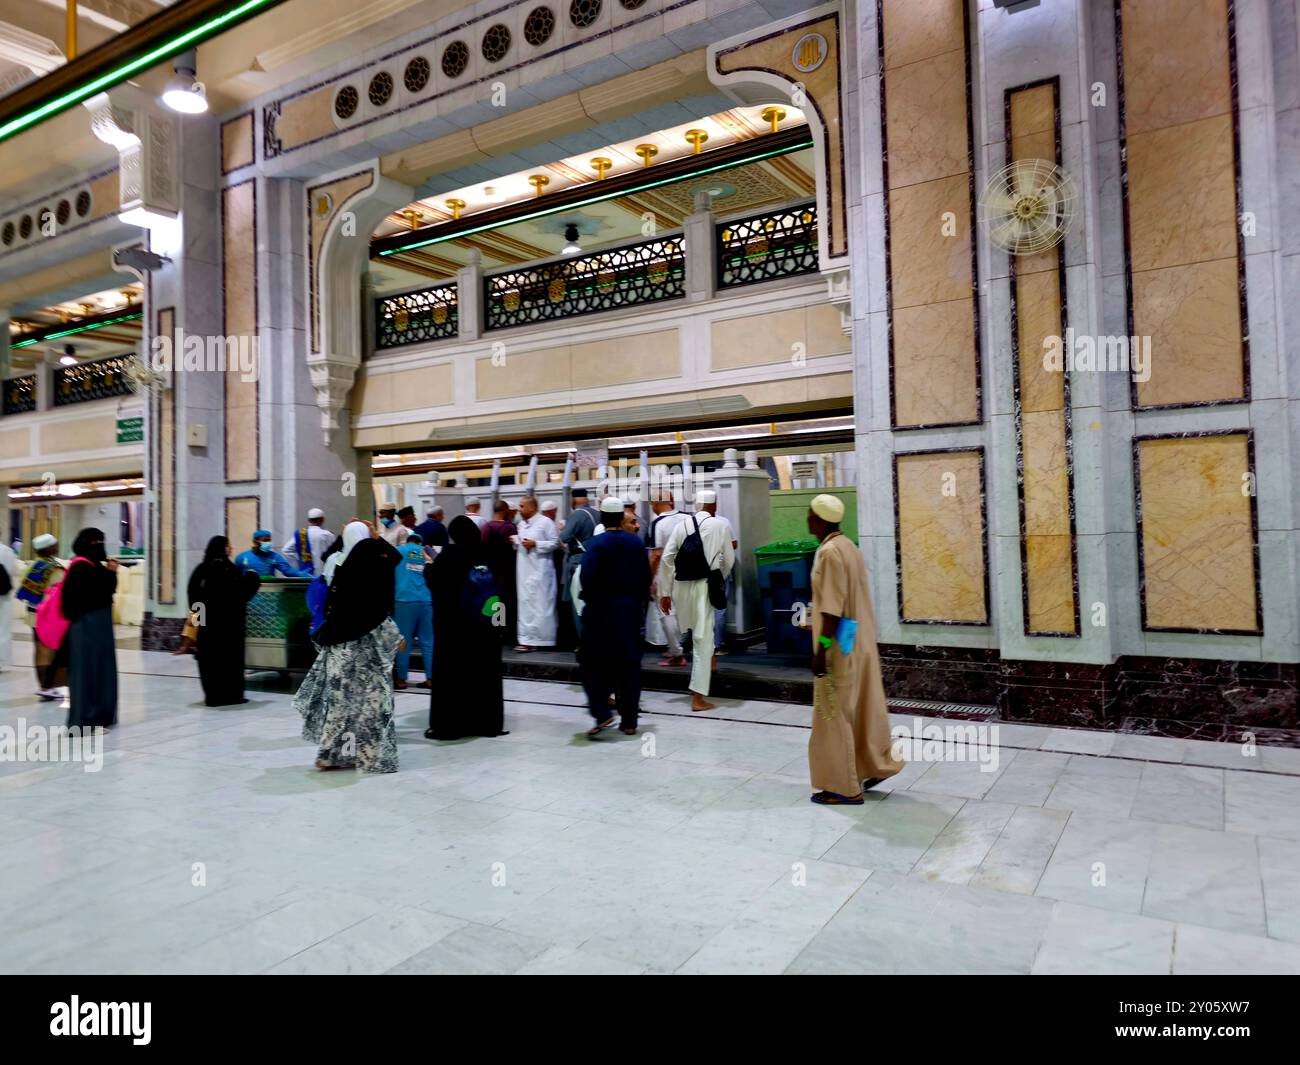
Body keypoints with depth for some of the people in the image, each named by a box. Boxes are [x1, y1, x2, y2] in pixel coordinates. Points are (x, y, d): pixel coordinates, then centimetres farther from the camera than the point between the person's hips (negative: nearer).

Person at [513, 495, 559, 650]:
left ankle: (542, 639, 4)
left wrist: (536, 544, -17)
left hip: (540, 571, -7)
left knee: (541, 605, -3)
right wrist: (515, 542, 5)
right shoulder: (521, 524, 16)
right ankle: (527, 639, 9)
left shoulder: (545, 522, -6)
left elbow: (555, 543, -10)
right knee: (524, 604, 6)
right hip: (524, 571, 7)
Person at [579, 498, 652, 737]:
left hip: (601, 610, -3)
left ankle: (602, 713, -5)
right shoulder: (637, 542, 3)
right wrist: (638, 600, 12)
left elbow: (587, 576, -18)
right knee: (629, 664, 9)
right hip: (631, 610, 4)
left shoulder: (596, 543, -9)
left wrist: (590, 600, -3)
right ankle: (629, 721, 12)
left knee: (593, 663, 8)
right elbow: (646, 577, 3)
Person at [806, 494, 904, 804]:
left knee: (835, 713, 1)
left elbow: (832, 608, -23)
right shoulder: (848, 546, 10)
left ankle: (844, 787, 10)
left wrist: (820, 650, -20)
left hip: (840, 647, -9)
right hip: (860, 644, 9)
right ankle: (876, 765, 30)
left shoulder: (830, 552, -19)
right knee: (862, 707, 18)